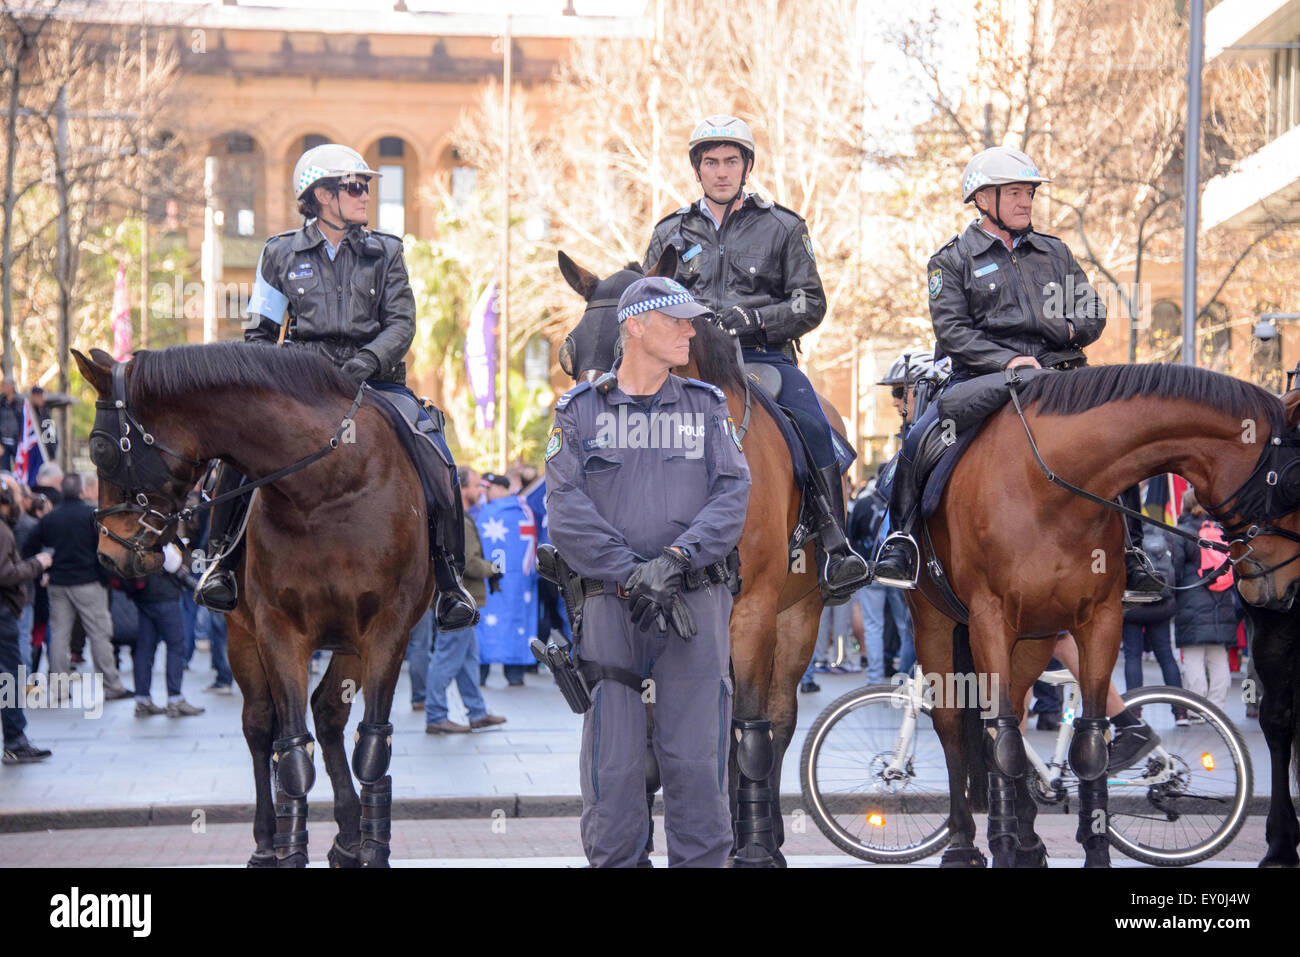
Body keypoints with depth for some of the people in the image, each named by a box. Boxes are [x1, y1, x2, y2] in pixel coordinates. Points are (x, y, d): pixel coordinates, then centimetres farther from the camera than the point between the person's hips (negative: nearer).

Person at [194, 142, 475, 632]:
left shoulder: (385, 252, 10)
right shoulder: (281, 254, 9)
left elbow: (401, 321, 1)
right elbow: (260, 333, 13)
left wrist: (369, 358, -18)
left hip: (373, 382, 1)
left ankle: (447, 576, -9)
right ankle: (225, 557, -9)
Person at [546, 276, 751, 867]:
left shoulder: (707, 407, 12)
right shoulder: (578, 411, 7)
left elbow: (732, 495, 1)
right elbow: (567, 511, -4)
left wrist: (677, 558, -14)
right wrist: (630, 574, -15)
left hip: (695, 600, 1)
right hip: (610, 603, -1)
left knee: (696, 763, -1)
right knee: (612, 764, -1)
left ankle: (701, 860, 8)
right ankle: (613, 861, 10)